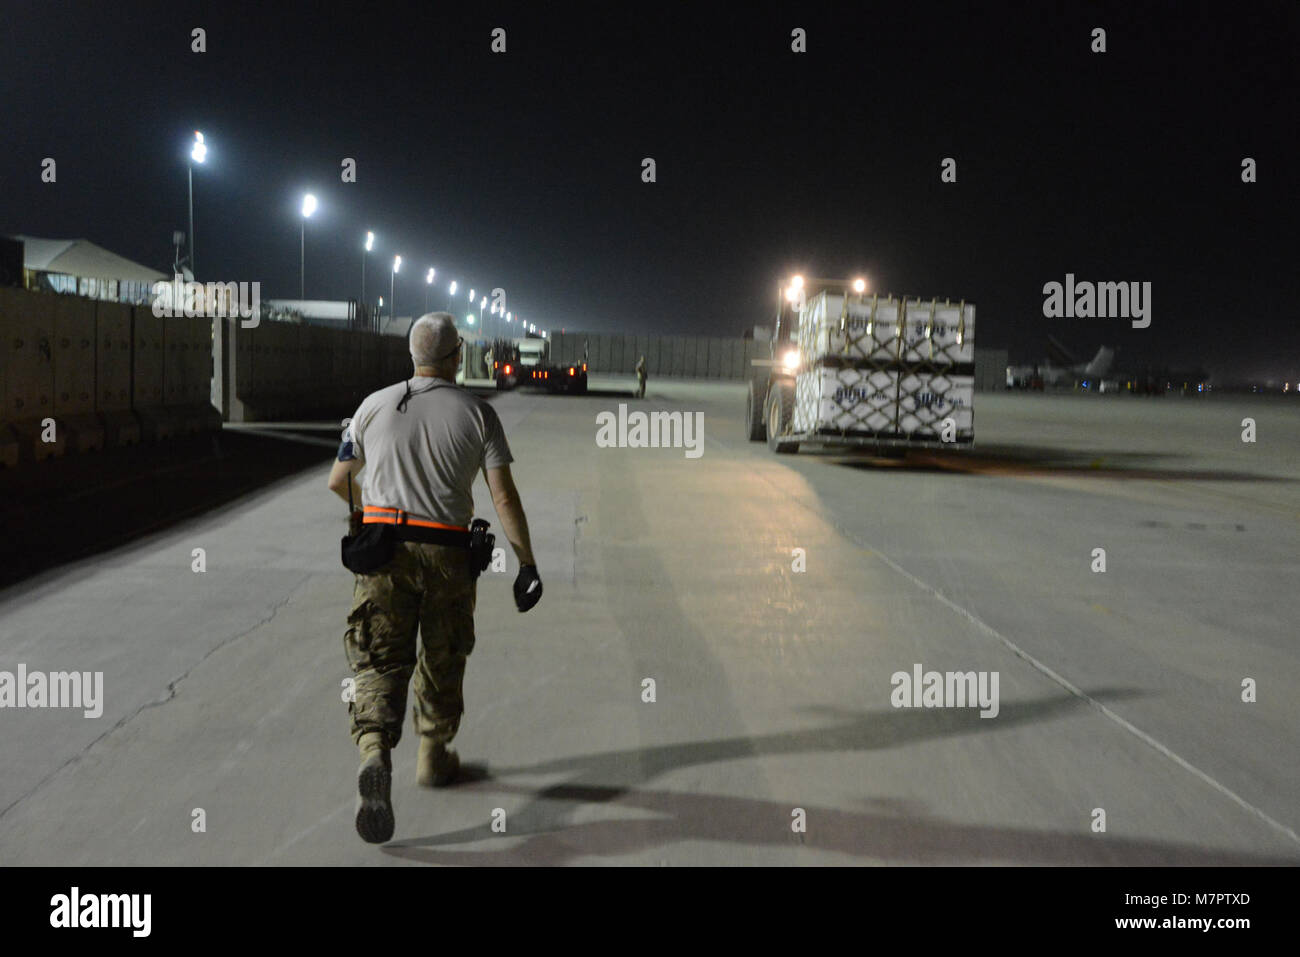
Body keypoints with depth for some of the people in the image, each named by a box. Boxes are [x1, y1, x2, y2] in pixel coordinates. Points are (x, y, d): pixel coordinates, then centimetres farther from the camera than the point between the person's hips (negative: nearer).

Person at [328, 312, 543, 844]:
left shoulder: (375, 405, 4)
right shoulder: (477, 413, -2)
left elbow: (338, 482, 14)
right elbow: (504, 497, -8)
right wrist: (527, 565, -3)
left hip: (382, 545, 1)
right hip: (447, 555, -1)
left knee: (379, 659, 1)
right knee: (443, 660, 17)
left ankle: (374, 757, -22)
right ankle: (433, 758, 32)